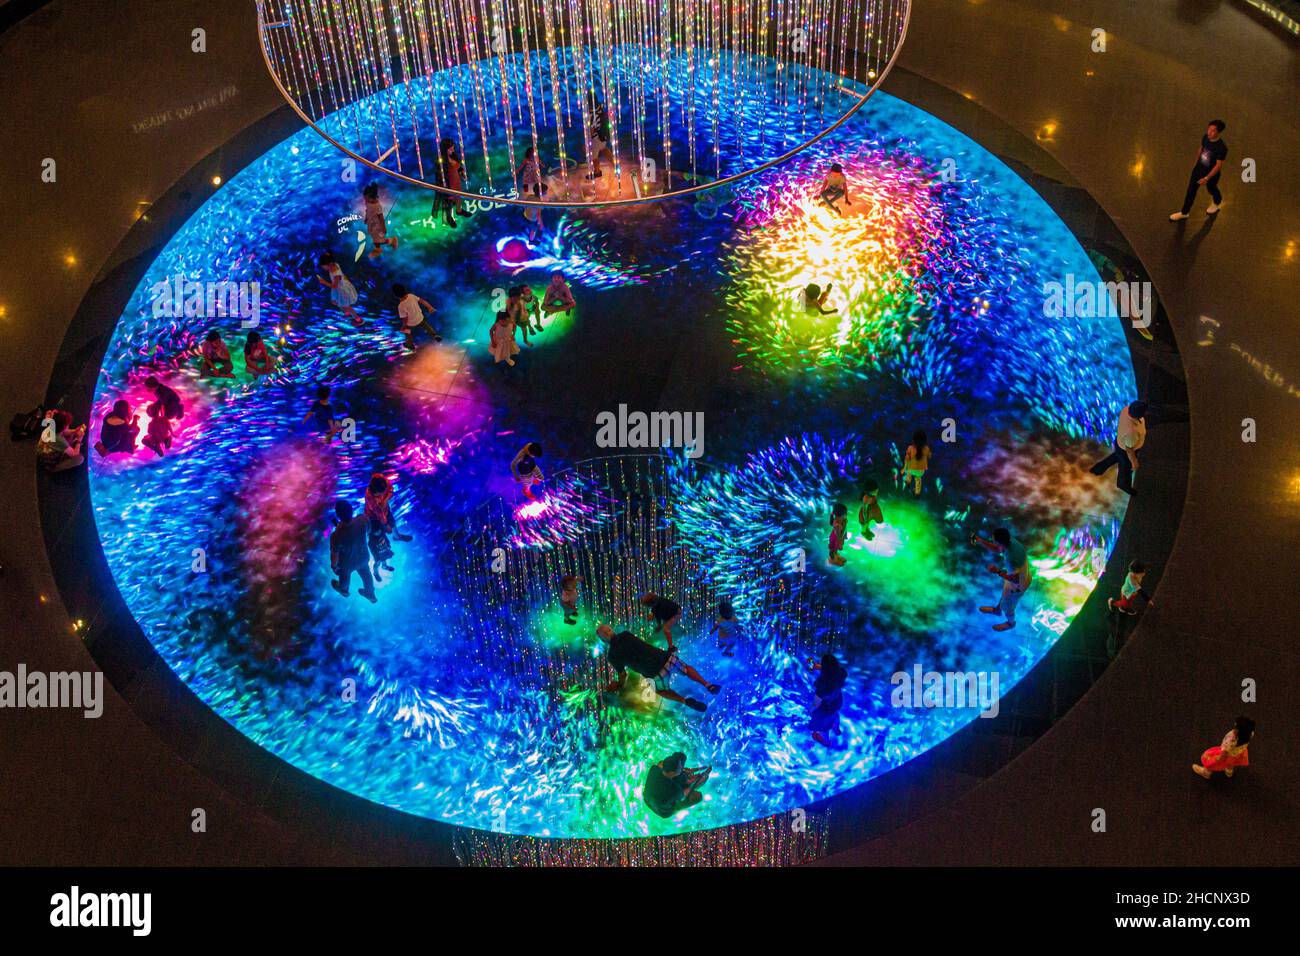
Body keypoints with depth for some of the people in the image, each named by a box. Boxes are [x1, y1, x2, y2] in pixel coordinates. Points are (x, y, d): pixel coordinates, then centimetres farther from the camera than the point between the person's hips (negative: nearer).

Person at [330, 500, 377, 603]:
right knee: (366, 575, 33)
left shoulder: (336, 536, -42)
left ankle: (343, 589, 66)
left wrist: (334, 566, -3)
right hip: (364, 557, 2)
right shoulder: (363, 519, -34)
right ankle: (370, 594, 60)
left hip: (347, 563, -2)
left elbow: (334, 555, -23)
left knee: (345, 576, 33)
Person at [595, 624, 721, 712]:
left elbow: (623, 674, 17)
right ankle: (707, 685, 11)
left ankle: (684, 701, 4)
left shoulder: (613, 656, 0)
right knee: (686, 668, 34)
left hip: (658, 672, -3)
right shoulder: (625, 634, 10)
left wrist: (619, 685, 38)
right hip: (668, 658, 3)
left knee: (661, 690, 29)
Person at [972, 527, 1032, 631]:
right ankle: (997, 610, 66)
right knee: (1004, 592, 36)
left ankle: (1010, 623, 55)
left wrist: (998, 572, -31)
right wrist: (980, 541, -14)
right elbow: (997, 549, -2)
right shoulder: (1010, 541, -22)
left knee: (1006, 606, 24)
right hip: (1023, 575, 7)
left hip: (1017, 586, -7)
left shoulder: (1012, 559, -45)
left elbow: (1015, 580, -31)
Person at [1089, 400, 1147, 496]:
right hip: (1126, 451, -5)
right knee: (1126, 468, 28)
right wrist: (1134, 462, -11)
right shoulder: (1131, 432, -48)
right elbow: (1129, 449, -29)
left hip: (1121, 441, 5)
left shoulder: (1127, 409, -28)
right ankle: (1124, 484, 60)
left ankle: (1099, 468, 55)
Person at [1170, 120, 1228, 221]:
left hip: (1212, 173, -5)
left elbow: (1218, 165, -26)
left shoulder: (1222, 147, -35)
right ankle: (1184, 212, 32)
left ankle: (1217, 202, 59)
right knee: (1191, 190, 14)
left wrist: (1207, 178, -25)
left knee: (1211, 189, 25)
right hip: (1199, 168, 5)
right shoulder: (1205, 137, -18)